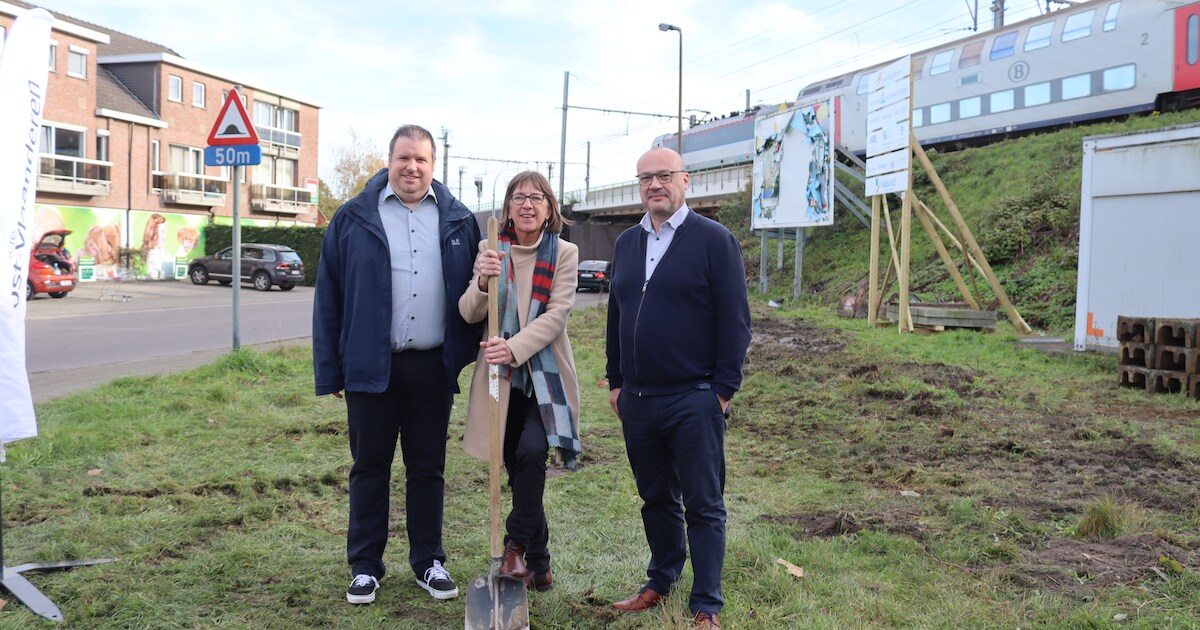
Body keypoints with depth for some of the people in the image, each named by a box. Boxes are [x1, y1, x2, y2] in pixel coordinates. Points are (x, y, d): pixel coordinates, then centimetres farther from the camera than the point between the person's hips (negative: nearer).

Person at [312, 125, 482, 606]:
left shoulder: (458, 221, 7)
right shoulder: (353, 219, 2)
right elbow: (328, 298, 1)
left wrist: (468, 355, 1)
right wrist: (329, 369, -3)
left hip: (433, 367, 1)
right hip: (370, 367, -1)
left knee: (428, 469, 11)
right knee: (370, 468, 9)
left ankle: (428, 562, 25)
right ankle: (365, 566, 22)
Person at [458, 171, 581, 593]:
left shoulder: (564, 253, -2)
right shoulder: (491, 250, 3)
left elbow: (558, 314, -12)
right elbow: (468, 314, -3)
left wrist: (515, 347, -26)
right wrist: (483, 282, -23)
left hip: (545, 374, -2)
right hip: (502, 377, 2)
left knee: (531, 451, -24)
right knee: (518, 468, 7)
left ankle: (516, 545, -5)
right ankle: (538, 566, 22)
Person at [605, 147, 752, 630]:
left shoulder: (714, 240, -5)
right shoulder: (626, 243, 13)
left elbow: (735, 320, -7)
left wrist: (724, 388, -11)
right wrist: (616, 381, 15)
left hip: (694, 400, -5)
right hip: (636, 401, 6)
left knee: (703, 507, 3)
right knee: (656, 500, 17)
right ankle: (661, 581, 33)